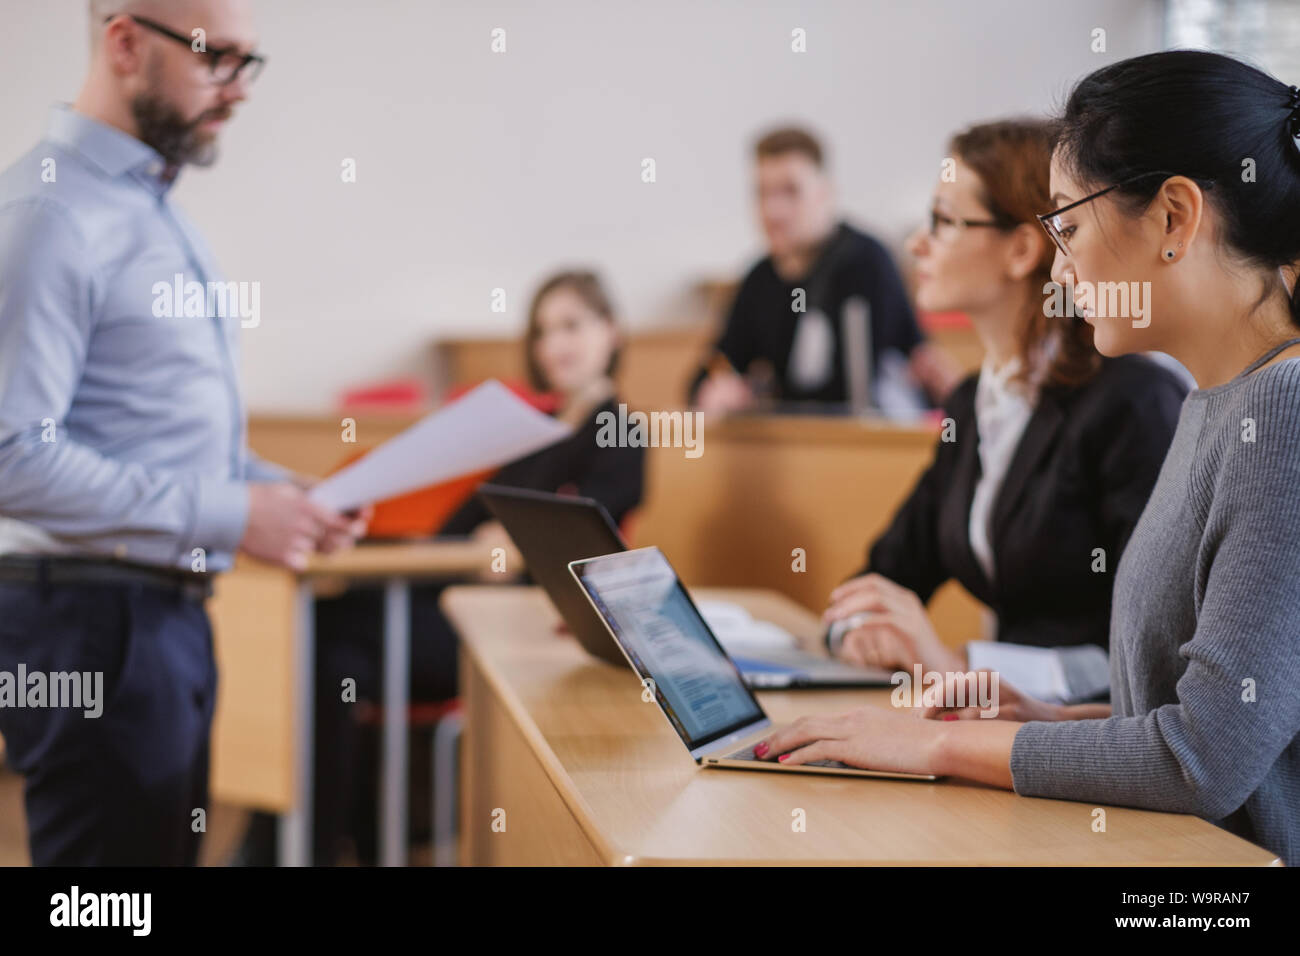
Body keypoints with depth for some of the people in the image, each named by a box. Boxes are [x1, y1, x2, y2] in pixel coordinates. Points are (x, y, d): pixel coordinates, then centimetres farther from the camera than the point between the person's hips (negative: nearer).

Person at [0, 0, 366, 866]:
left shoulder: (155, 208, 16)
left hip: (169, 611, 10)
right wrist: (227, 517, -20)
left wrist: (272, 488, 6)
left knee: (170, 850, 16)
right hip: (90, 621, -10)